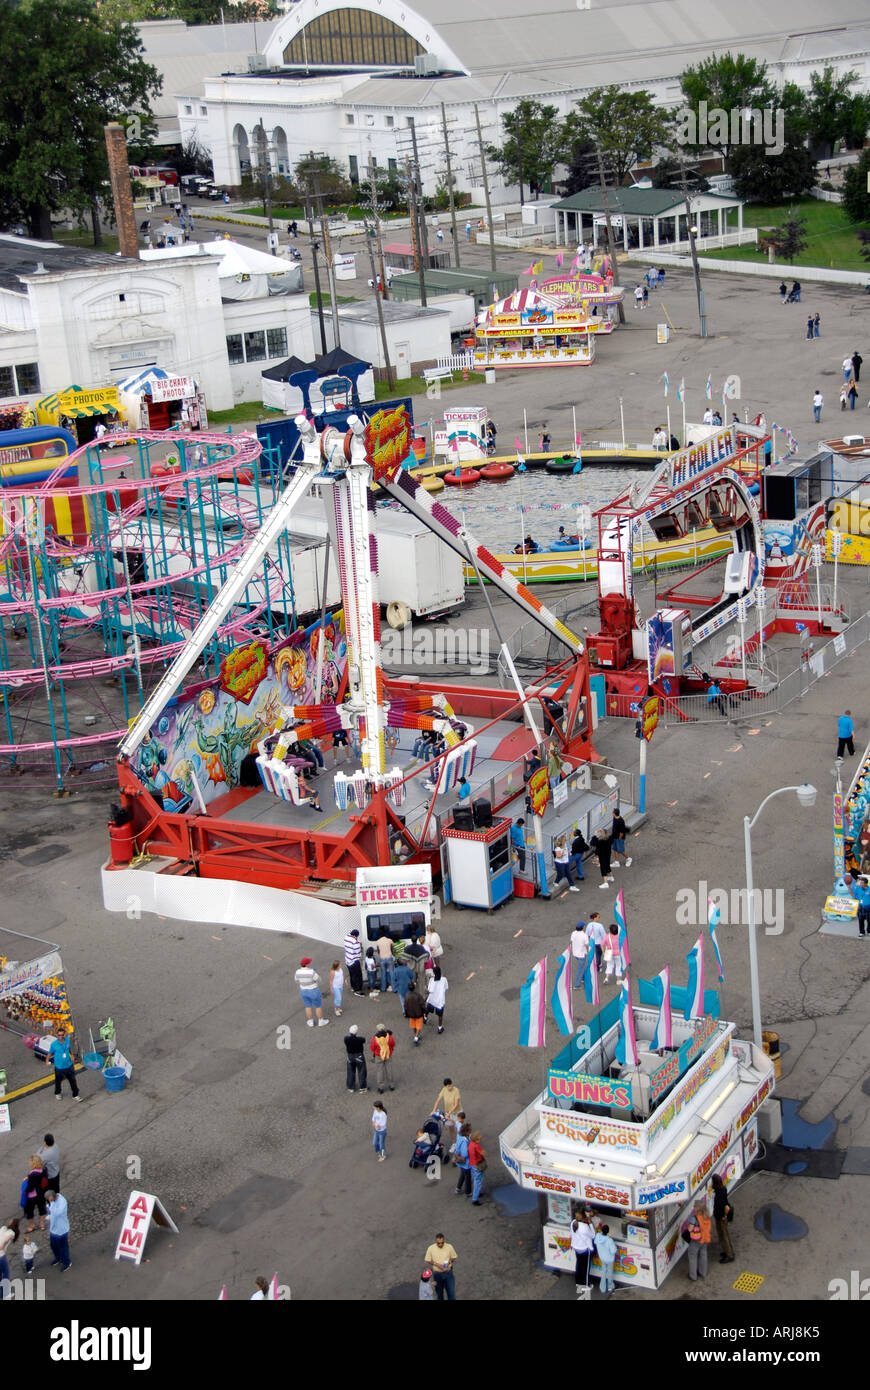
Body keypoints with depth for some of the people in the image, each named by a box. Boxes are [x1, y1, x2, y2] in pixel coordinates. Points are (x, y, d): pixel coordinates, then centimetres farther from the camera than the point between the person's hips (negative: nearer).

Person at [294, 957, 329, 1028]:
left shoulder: (298, 972, -16)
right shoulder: (311, 972, -31)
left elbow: (297, 980, 2)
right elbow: (318, 980, -17)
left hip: (304, 991, 4)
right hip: (313, 991, -4)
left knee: (308, 1006, 24)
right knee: (318, 1006, 18)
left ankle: (311, 1022, 38)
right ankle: (321, 1022, 34)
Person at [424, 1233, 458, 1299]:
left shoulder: (449, 1247, -10)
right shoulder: (431, 1248, -11)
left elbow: (454, 1257, 3)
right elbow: (427, 1260, -2)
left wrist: (449, 1261, -19)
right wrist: (436, 1264, -18)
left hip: (448, 1273, 0)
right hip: (437, 1274, 0)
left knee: (451, 1292, 0)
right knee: (439, 1293, 14)